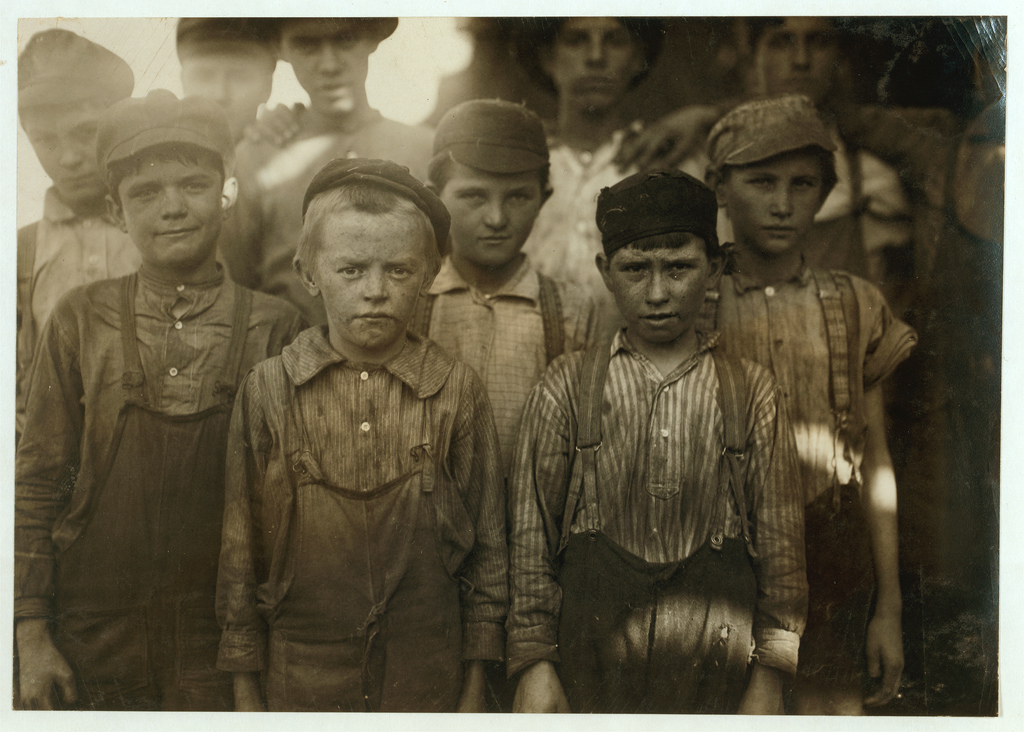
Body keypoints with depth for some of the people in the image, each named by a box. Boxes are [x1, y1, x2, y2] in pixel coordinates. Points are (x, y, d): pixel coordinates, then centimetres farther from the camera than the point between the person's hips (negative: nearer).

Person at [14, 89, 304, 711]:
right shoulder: (81, 321, -1)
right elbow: (37, 483, 2)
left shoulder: (277, 327, -3)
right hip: (89, 643, 1)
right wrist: (30, 635, -1)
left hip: (220, 649, -1)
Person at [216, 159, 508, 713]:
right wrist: (245, 686, 4)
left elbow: (486, 543, 2)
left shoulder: (456, 391, -5)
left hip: (426, 678, 0)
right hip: (302, 676, 0)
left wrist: (475, 682, 4)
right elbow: (241, 542, 1)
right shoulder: (268, 391, -5)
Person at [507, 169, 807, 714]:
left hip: (716, 669, 1)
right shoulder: (567, 386, 2)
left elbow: (780, 538, 4)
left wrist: (768, 677, 1)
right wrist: (534, 663, -3)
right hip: (592, 668, 0)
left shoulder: (751, 391, 3)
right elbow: (531, 532, 1)